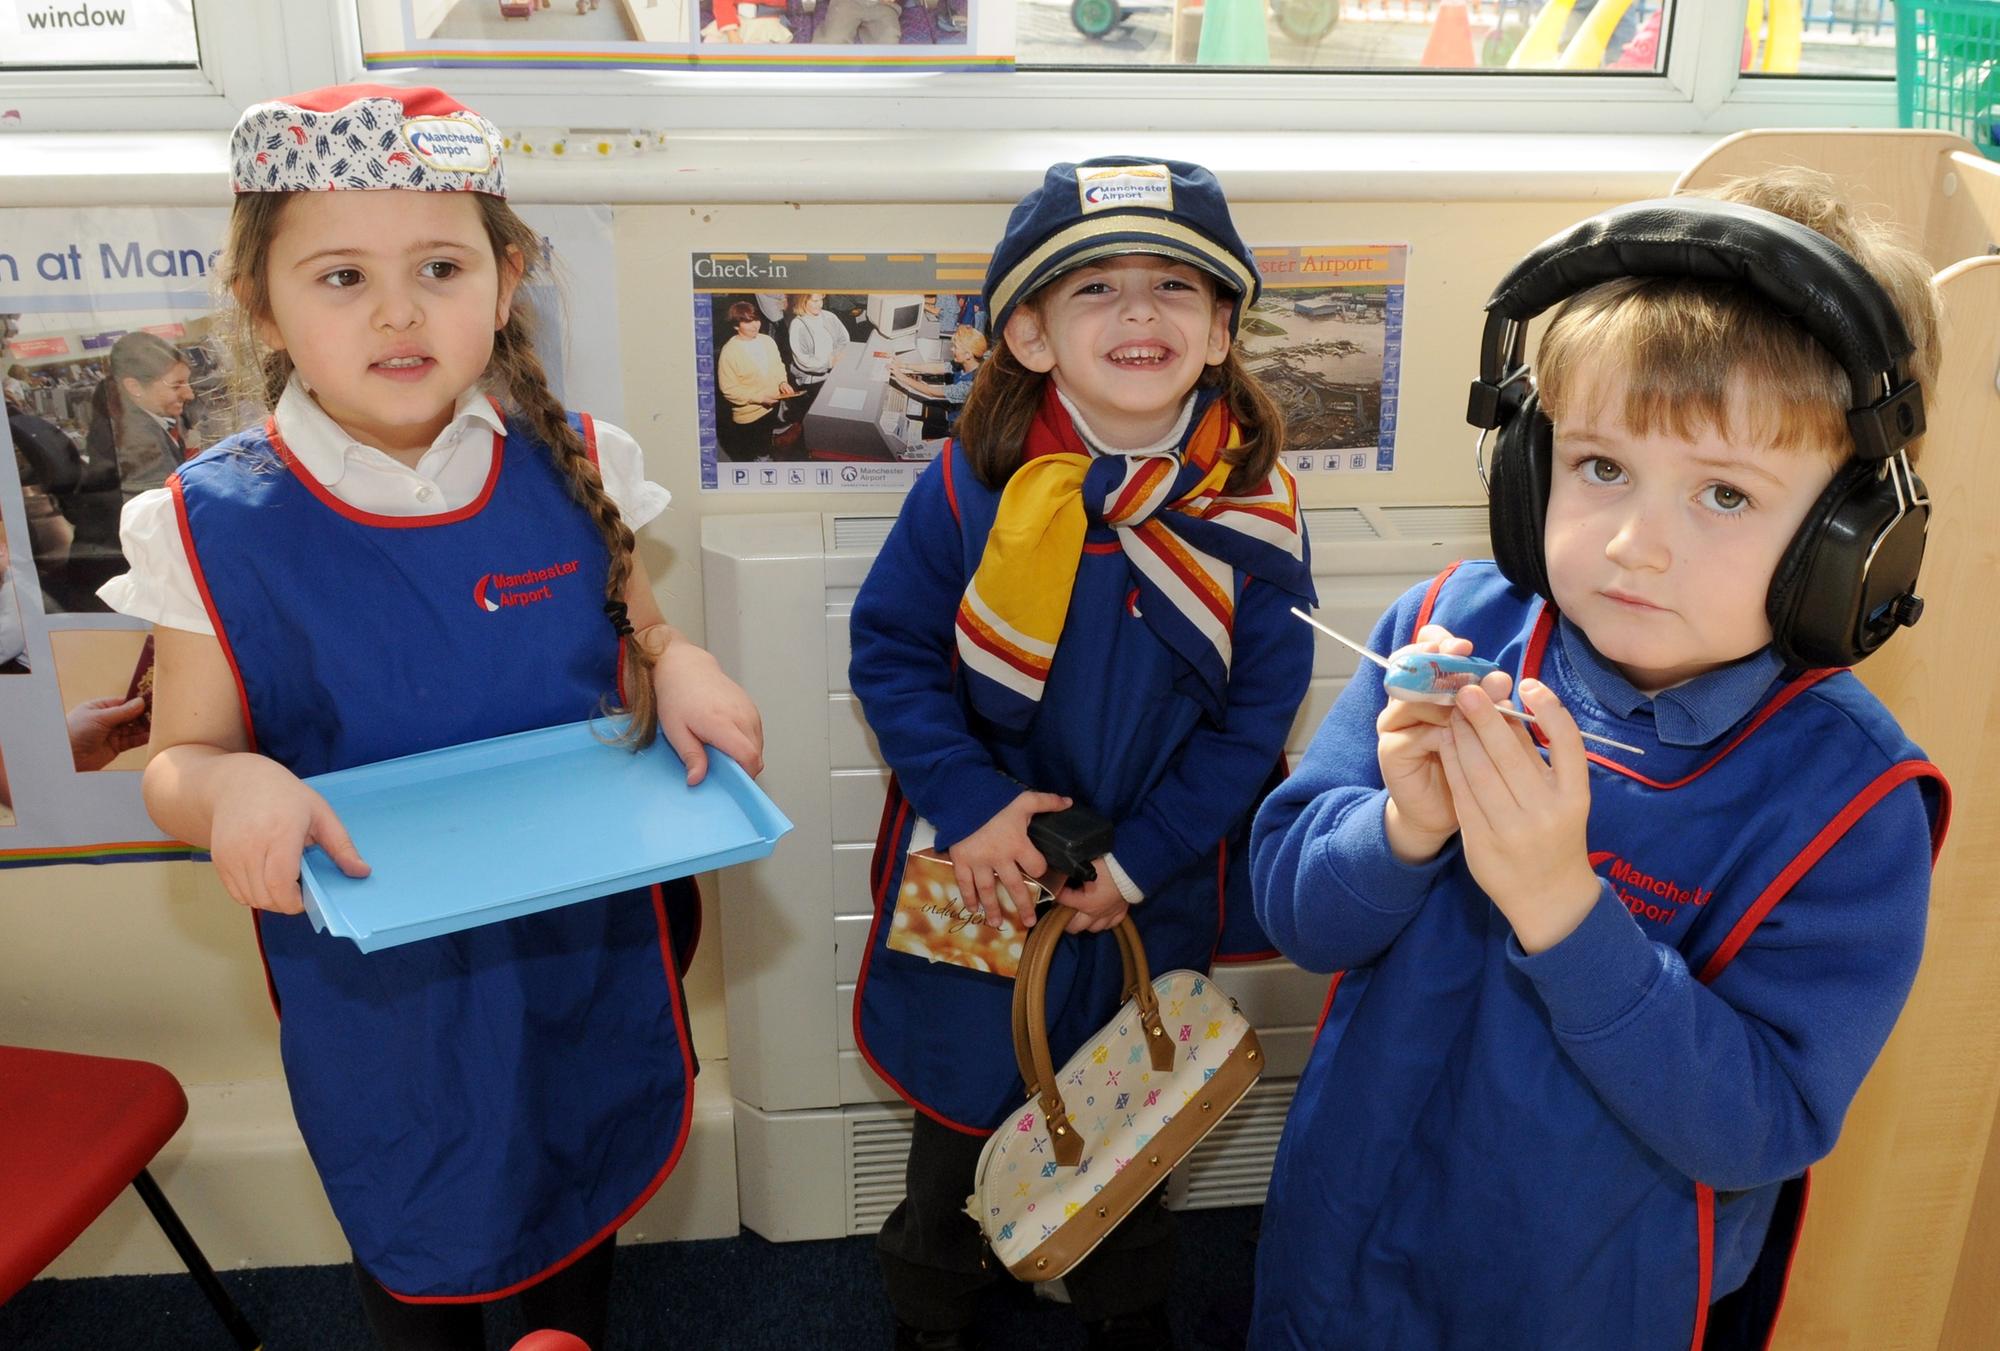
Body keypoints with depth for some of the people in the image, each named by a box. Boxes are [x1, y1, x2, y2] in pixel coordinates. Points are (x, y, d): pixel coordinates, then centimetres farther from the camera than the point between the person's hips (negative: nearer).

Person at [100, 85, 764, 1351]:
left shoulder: (572, 468, -10)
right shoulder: (215, 526, -15)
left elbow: (638, 652, 4)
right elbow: (179, 763, -6)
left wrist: (679, 670, -19)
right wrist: (232, 786, -29)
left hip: (587, 953, 2)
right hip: (379, 986, -1)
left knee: (587, 1185, 27)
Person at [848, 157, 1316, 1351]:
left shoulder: (1256, 511, -14)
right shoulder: (973, 488, -17)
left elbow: (1254, 718, -9)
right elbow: (890, 648, -10)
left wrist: (1136, 862, -15)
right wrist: (968, 804, -21)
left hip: (1152, 896, 1)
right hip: (980, 879, -1)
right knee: (957, 1111, 20)